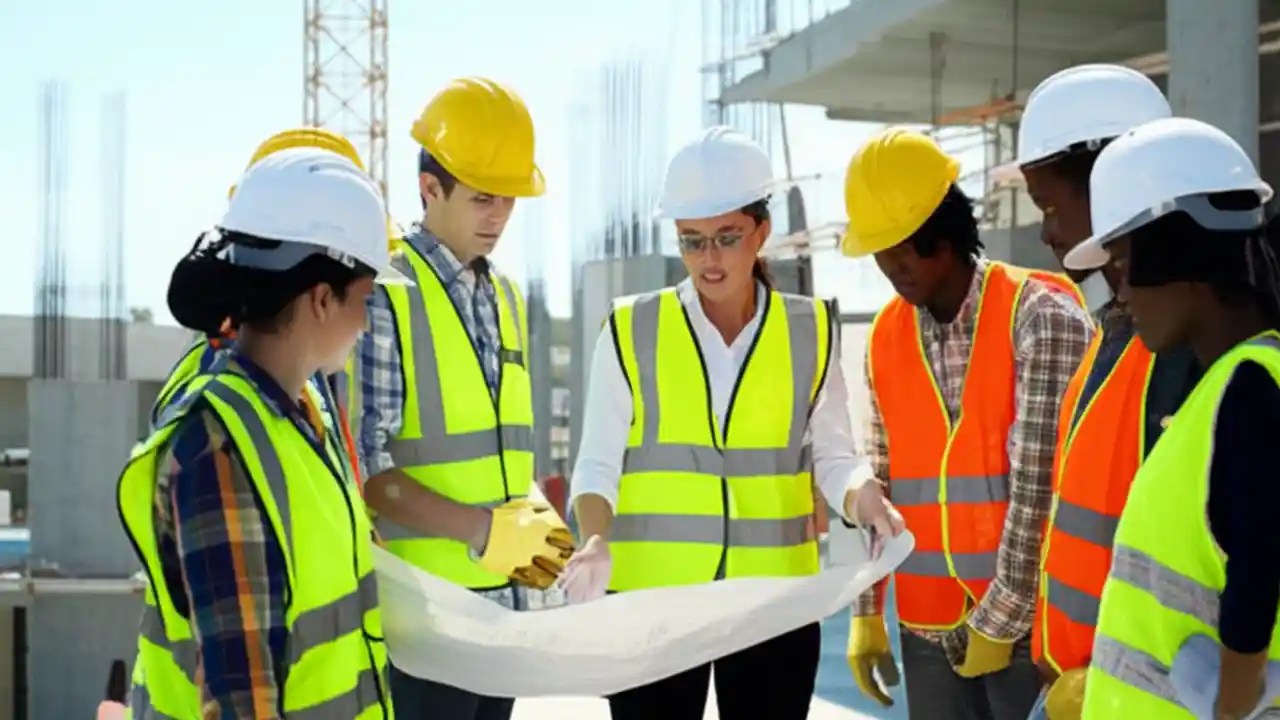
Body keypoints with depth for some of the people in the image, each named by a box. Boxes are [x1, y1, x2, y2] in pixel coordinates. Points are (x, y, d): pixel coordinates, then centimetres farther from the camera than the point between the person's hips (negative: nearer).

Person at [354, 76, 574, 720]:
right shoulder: (382, 294, -11)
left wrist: (532, 520, 0)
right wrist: (482, 529, -20)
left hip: (501, 597, 7)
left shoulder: (507, 298, 12)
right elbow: (364, 466, -16)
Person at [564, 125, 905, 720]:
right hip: (650, 596, -1)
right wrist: (596, 542, -19)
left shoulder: (811, 331, 4)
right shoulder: (630, 330, 0)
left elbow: (833, 456, 5)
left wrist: (864, 499, -17)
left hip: (774, 599, 1)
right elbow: (598, 462, -1)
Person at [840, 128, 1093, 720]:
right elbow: (881, 483, 11)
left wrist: (1000, 618, -14)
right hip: (928, 626, 5)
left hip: (1027, 619, -5)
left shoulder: (1040, 315, -11)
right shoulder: (885, 337, 7)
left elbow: (1039, 484, -14)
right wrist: (867, 610, 7)